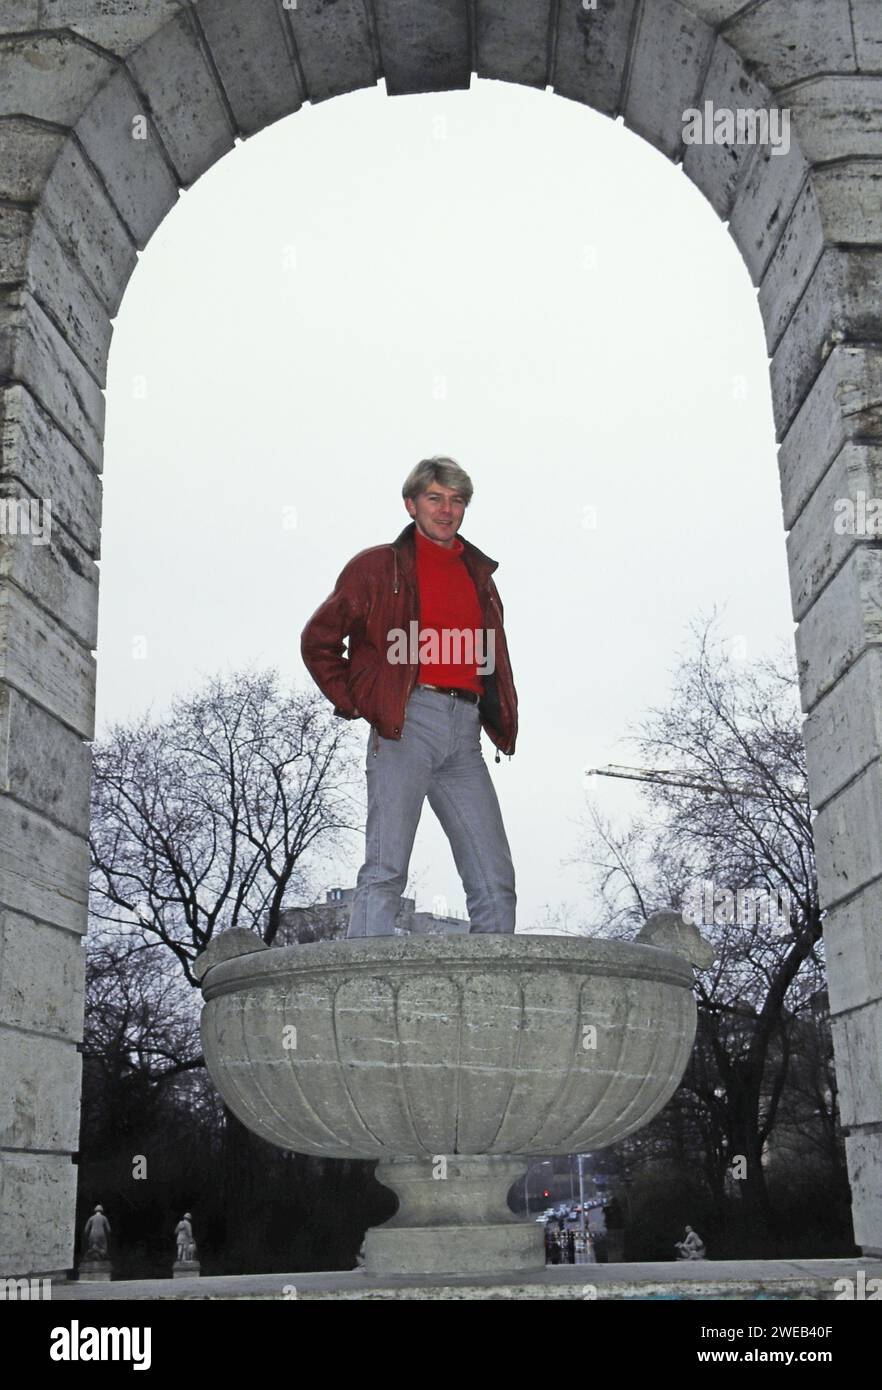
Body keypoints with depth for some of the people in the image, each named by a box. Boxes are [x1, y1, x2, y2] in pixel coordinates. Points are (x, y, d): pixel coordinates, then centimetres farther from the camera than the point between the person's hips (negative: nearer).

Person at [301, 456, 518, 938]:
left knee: (496, 880, 0)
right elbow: (317, 640, 10)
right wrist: (353, 702, 0)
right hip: (406, 724, -5)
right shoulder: (377, 566, 9)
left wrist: (501, 719, 14)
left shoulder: (479, 576, 24)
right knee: (386, 870, -12)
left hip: (465, 734, 5)